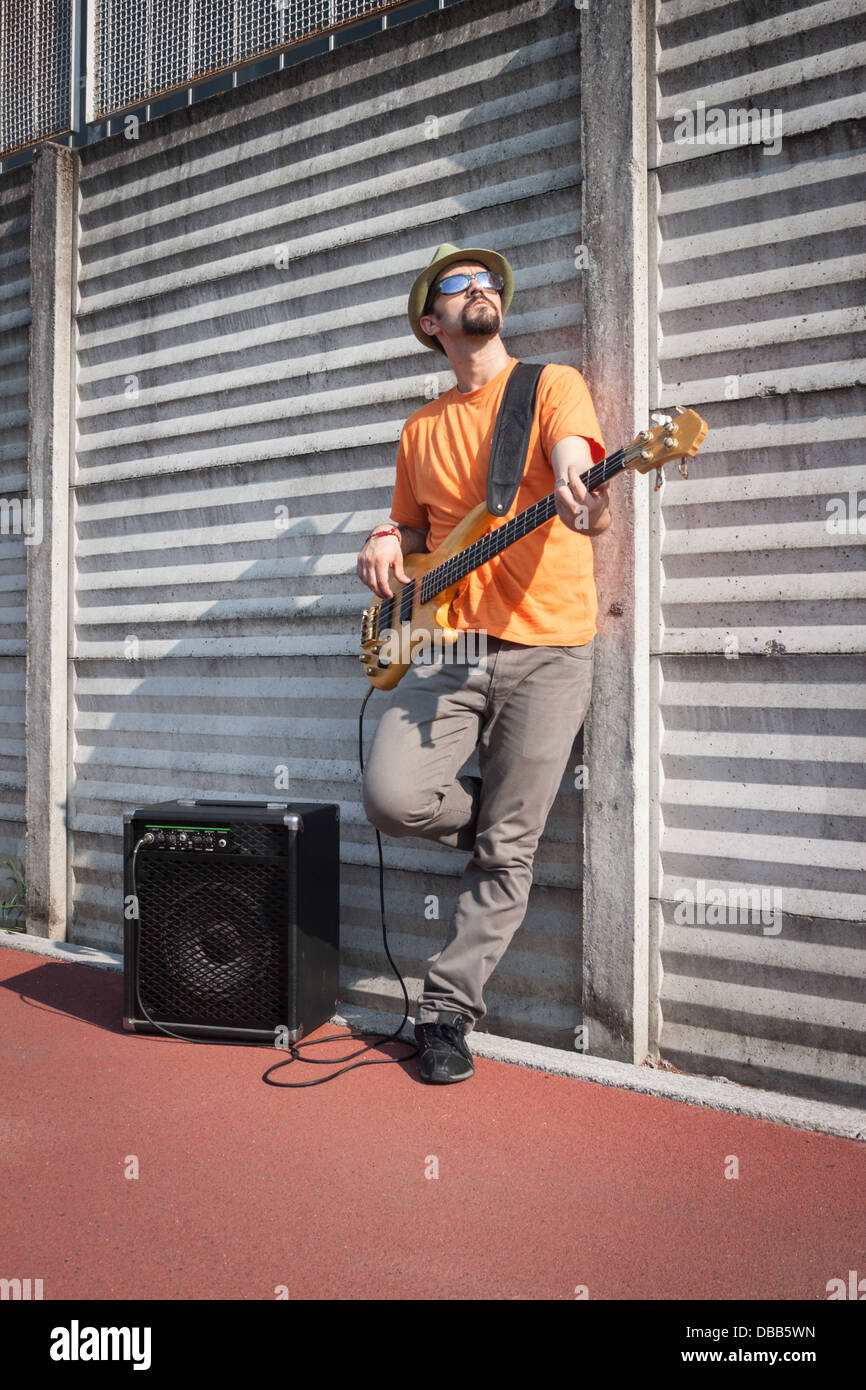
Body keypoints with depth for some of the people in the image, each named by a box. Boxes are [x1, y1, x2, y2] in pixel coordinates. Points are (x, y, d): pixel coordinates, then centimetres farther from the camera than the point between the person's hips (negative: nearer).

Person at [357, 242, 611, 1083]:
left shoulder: (553, 385, 6)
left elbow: (576, 469, -12)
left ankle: (447, 1012, 15)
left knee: (506, 855, -2)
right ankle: (493, 817, 15)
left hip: (546, 651, -3)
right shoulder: (421, 429, 19)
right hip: (448, 645, 3)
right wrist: (388, 543, 3)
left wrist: (584, 507, -37)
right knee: (393, 799, -19)